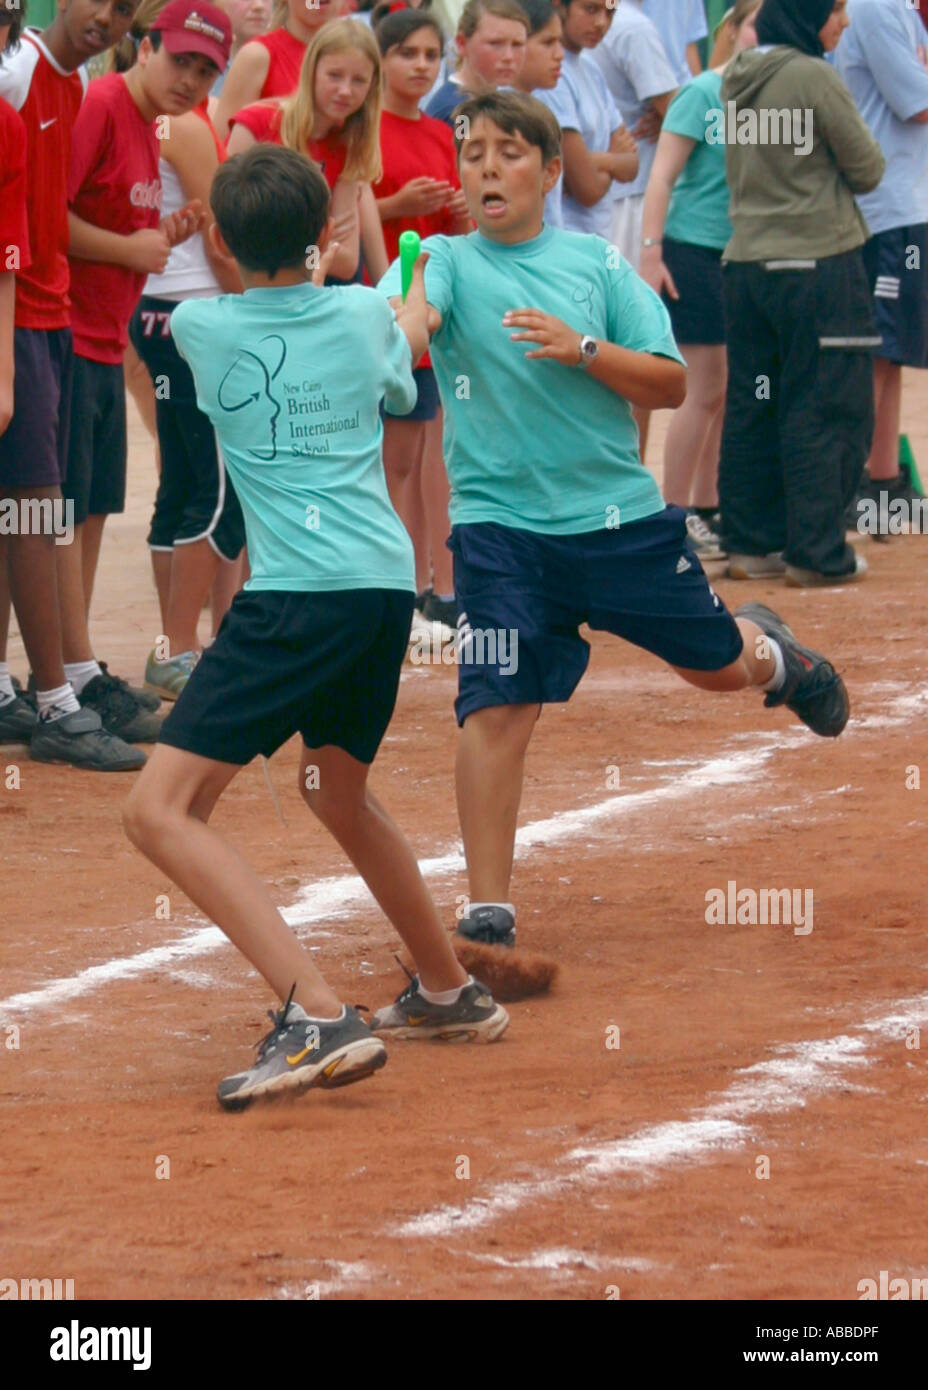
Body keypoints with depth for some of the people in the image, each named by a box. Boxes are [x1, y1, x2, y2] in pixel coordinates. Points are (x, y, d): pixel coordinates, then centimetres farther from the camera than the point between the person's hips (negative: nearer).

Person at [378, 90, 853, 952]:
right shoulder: (445, 261, -2)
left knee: (717, 667, 17)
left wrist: (584, 350, -16)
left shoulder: (595, 262, 4)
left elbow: (669, 385, 0)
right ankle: (488, 913, -5)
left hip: (621, 515, 2)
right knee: (497, 708, -13)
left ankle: (769, 649, 54)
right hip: (501, 526, -2)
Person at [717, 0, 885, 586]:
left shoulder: (738, 81, 8)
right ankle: (817, 550, 1)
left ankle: (752, 542, 15)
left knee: (753, 407, 11)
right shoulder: (813, 78, -14)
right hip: (820, 260, -7)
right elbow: (868, 169, -6)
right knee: (827, 411, 0)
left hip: (746, 264, 7)